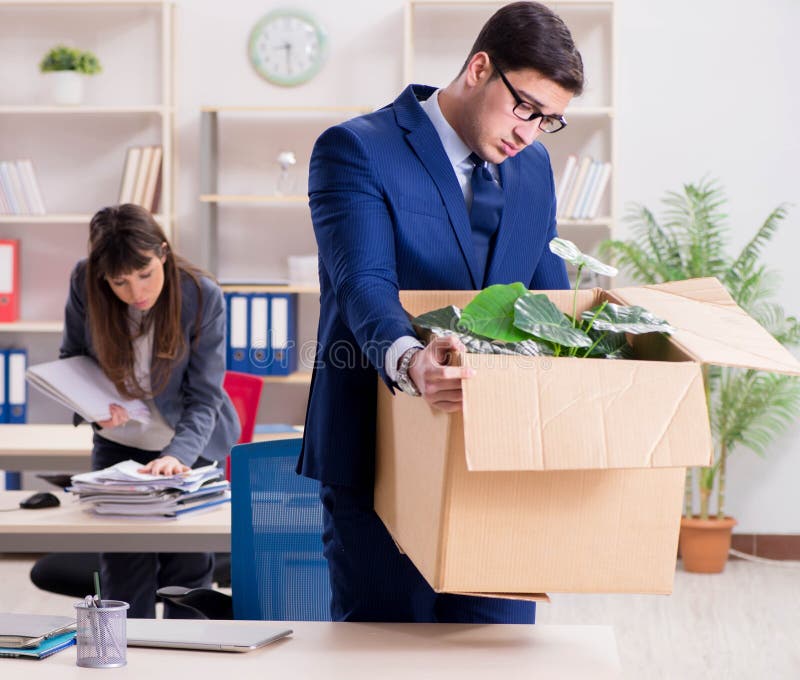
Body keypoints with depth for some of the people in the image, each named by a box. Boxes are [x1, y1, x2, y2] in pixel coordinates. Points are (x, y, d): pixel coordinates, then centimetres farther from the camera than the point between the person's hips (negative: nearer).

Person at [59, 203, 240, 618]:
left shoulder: (202, 296, -24)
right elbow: (72, 357, 0)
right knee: (122, 579, 2)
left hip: (190, 447, -2)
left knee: (189, 571, 7)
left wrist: (178, 455, -38)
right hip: (118, 444, 2)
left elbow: (204, 398, -21)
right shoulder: (85, 287, -18)